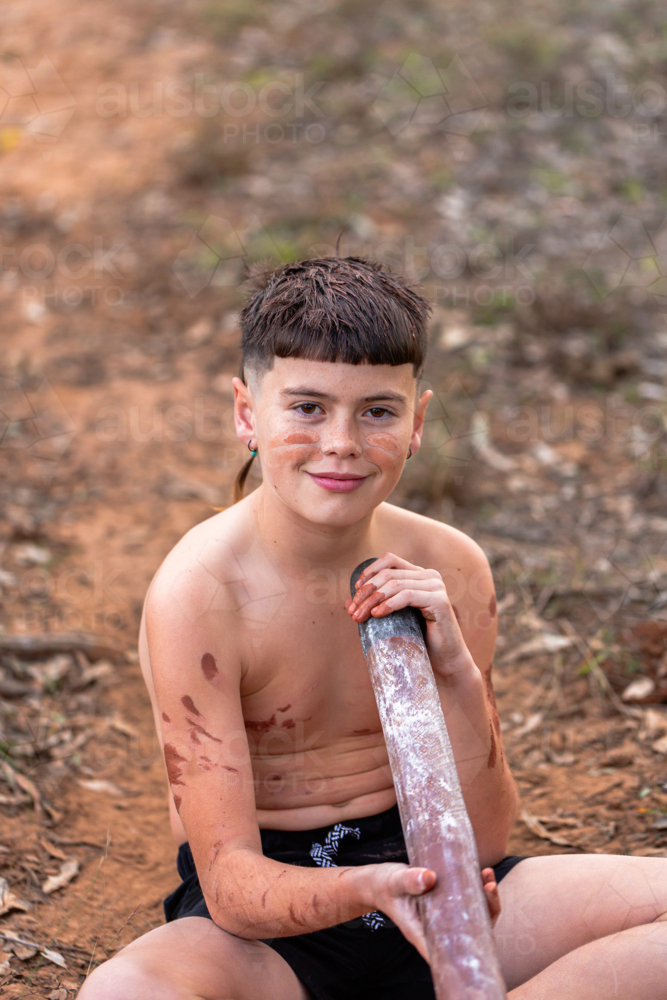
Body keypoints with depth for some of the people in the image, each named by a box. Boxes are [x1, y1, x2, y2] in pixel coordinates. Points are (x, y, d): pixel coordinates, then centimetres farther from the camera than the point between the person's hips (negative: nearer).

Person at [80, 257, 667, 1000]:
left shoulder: (450, 569, -4)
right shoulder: (198, 593, -18)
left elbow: (481, 845, -3)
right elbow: (233, 888, -21)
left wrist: (456, 676, -19)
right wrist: (364, 890, -42)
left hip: (417, 876, 4)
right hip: (267, 911, -4)